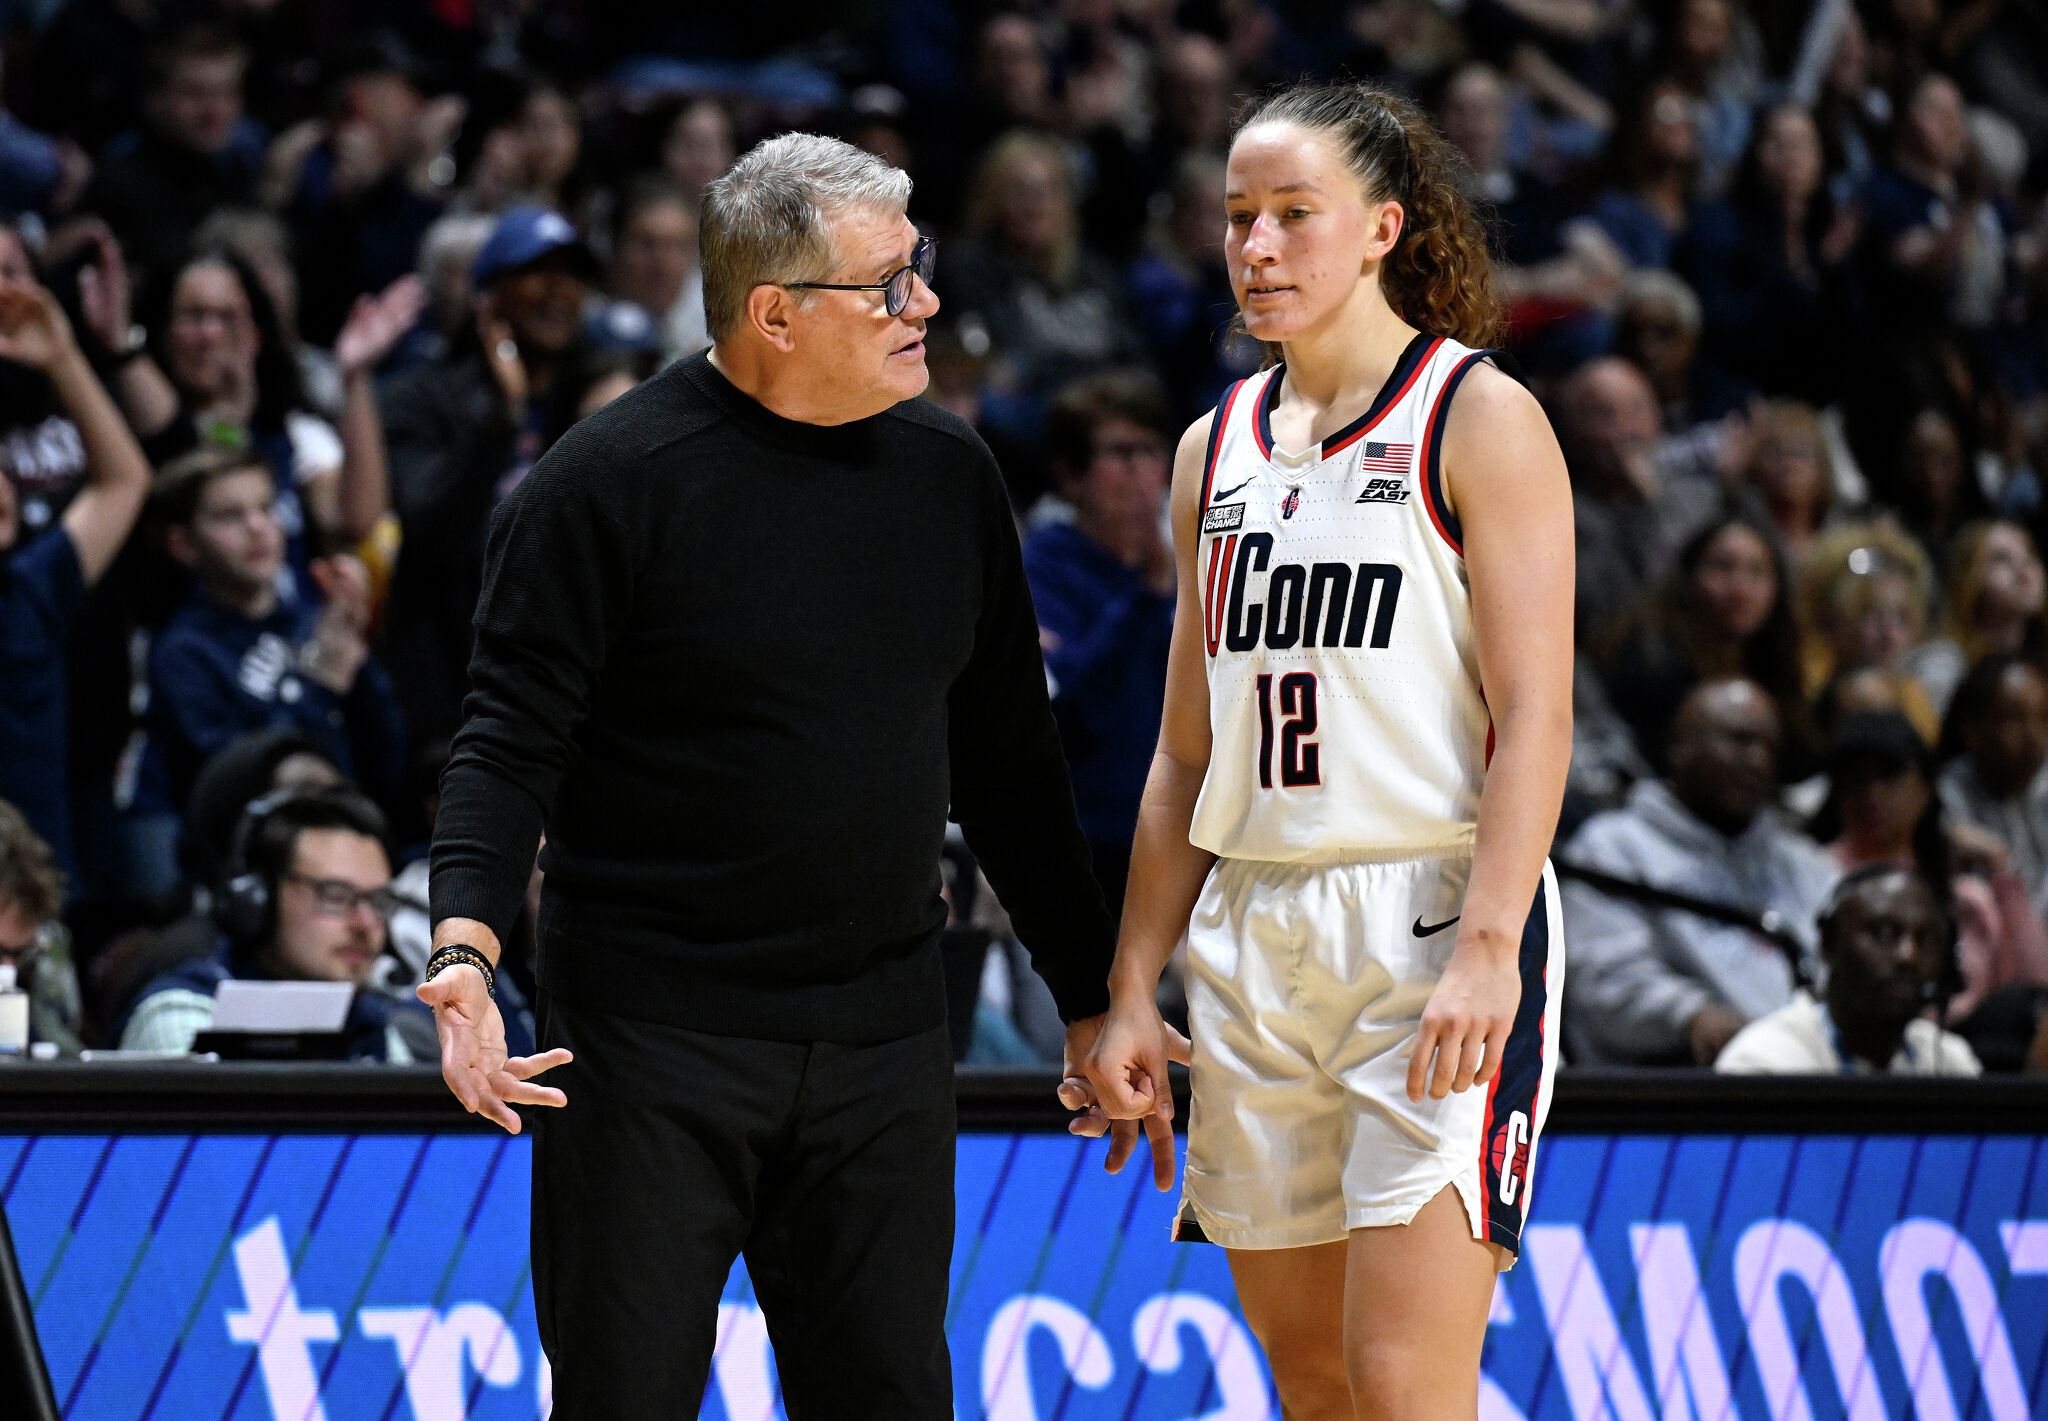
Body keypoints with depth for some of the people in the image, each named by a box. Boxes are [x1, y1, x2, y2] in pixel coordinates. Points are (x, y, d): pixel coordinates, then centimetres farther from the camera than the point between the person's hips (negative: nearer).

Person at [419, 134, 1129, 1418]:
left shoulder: (949, 474, 9)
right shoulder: (611, 482, -8)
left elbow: (1009, 767, 17)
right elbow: (513, 742, -10)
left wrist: (1094, 996, 18)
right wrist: (467, 948, -26)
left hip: (881, 1049, 5)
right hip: (648, 1046, -5)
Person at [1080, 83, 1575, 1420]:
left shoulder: (1480, 420, -3)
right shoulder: (1218, 448, 16)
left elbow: (1535, 717, -11)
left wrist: (1485, 951, -22)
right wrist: (1132, 991, 14)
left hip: (1432, 914, -7)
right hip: (1251, 939, 7)